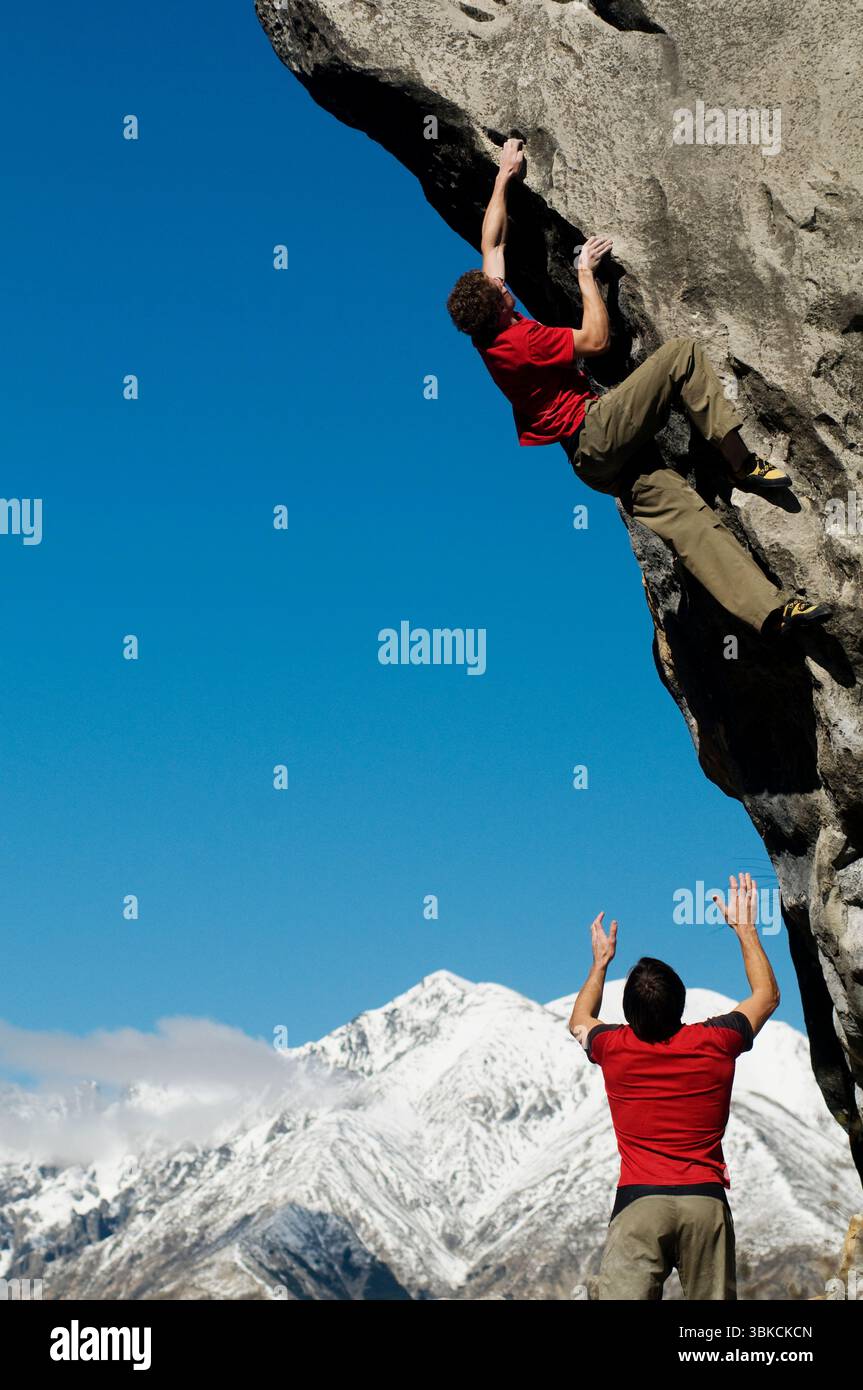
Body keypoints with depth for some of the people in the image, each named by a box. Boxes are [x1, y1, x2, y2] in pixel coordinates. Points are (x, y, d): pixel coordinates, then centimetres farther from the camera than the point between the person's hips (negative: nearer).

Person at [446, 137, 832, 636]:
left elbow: (493, 243, 20)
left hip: (594, 461, 8)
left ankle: (770, 609, -18)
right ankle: (741, 461, -12)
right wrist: (586, 270, 0)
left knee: (687, 516, -6)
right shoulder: (520, 338, -17)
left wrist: (505, 174, 27)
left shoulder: (487, 338, 10)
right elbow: (596, 339, -11)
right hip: (597, 432, -8)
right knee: (683, 352, -13)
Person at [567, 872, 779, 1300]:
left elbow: (579, 1022, 30)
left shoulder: (614, 1048, 2)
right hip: (706, 1201, 1)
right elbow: (767, 994, 23)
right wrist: (745, 928, 31)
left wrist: (600, 962, 40)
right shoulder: (714, 1043, 1)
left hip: (638, 1201, -1)